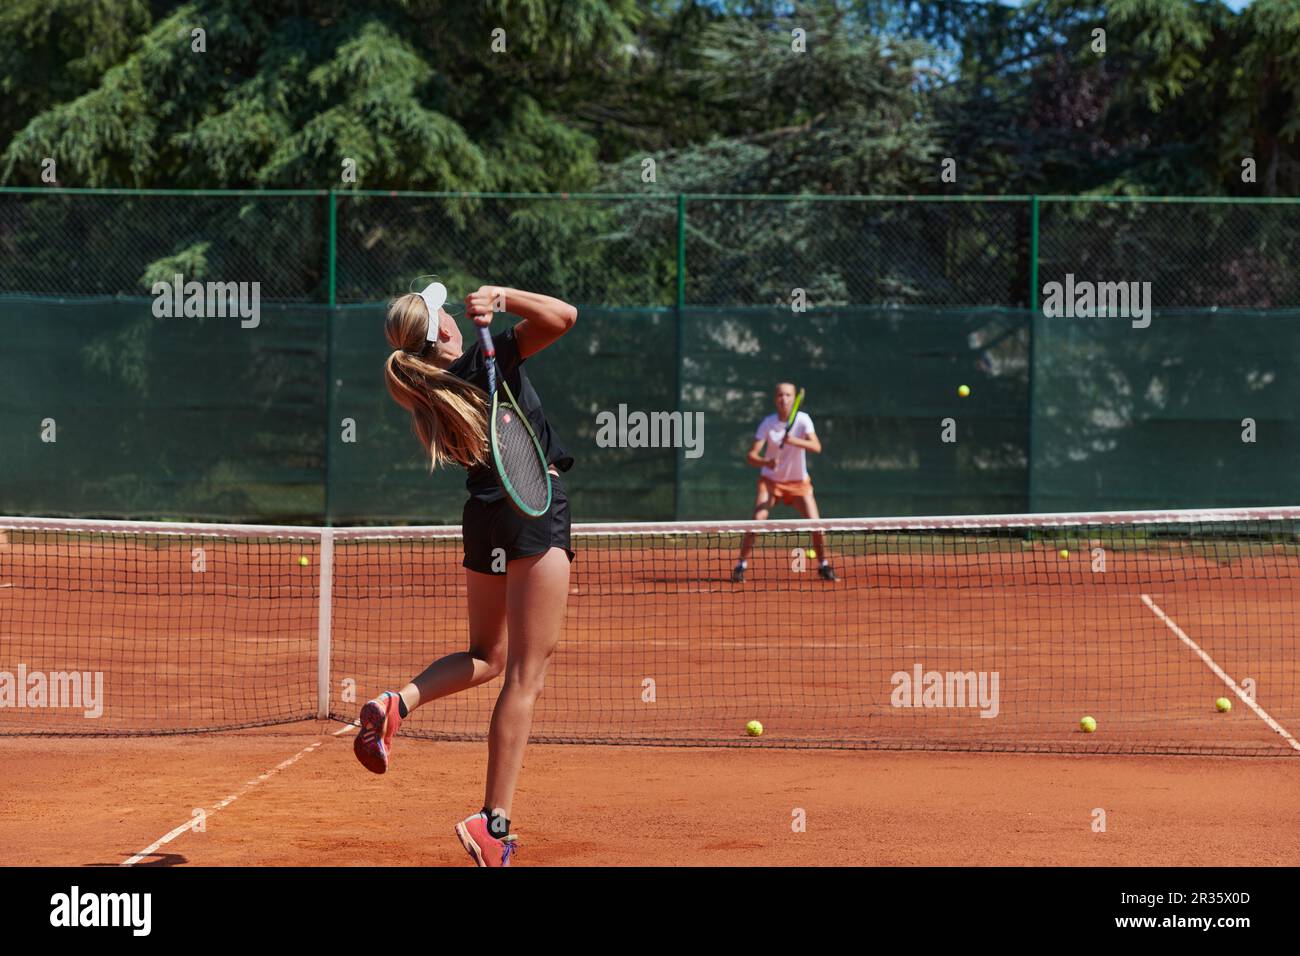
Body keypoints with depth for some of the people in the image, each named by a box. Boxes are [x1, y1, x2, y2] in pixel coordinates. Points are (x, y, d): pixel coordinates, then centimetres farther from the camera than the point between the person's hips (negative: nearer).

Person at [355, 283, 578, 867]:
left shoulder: (424, 391, 7)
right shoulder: (489, 357, -8)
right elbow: (563, 315, -15)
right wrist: (500, 297, -11)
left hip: (482, 515, 6)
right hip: (536, 507, -6)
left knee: (485, 657, 25)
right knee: (525, 673, -5)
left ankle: (397, 703, -2)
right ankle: (494, 821, -11)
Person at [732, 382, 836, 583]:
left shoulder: (803, 419, -13)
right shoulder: (768, 423, -13)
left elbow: (816, 447, -26)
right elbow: (751, 455, -18)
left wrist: (794, 441, -42)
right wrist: (766, 462, -40)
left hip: (799, 482, 1)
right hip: (771, 480, -1)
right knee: (757, 521, -18)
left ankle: (823, 565, 11)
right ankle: (741, 565, -6)